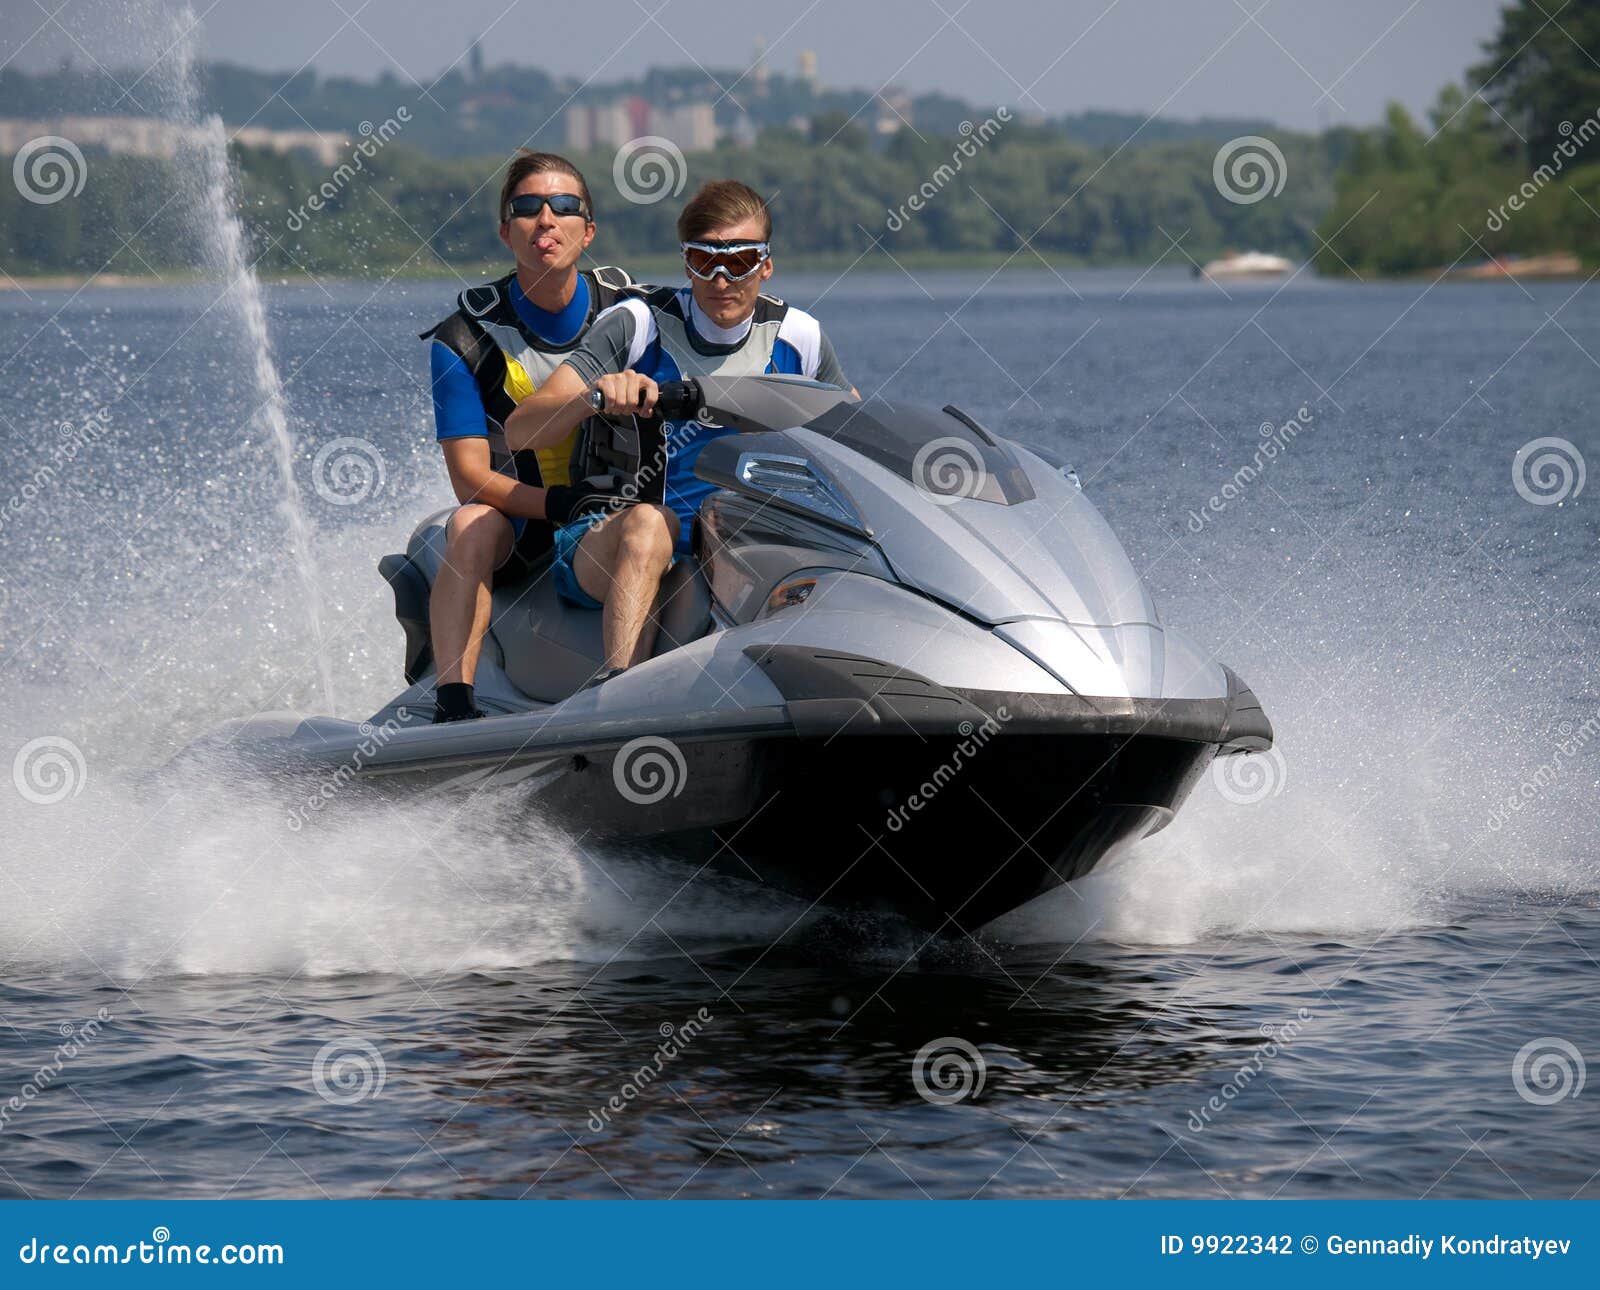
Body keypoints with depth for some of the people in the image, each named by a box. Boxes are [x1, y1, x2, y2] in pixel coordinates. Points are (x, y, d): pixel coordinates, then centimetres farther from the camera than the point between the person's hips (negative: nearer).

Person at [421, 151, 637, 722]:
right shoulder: (465, 338, -6)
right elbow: (471, 477, -11)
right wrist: (561, 505, -26)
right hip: (520, 517, -1)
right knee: (471, 527, -33)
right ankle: (453, 705, -41)